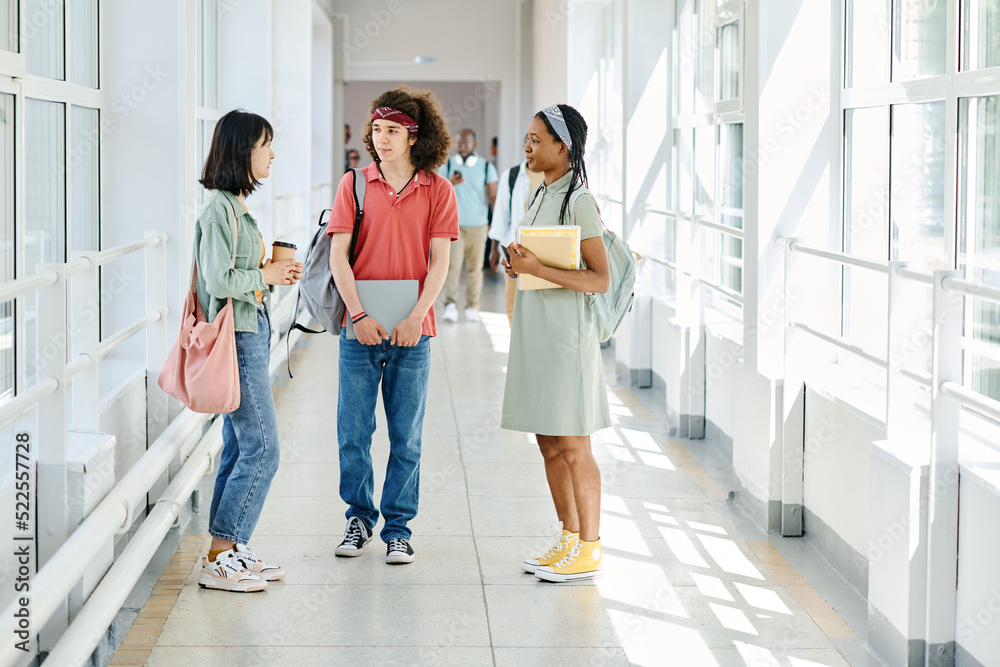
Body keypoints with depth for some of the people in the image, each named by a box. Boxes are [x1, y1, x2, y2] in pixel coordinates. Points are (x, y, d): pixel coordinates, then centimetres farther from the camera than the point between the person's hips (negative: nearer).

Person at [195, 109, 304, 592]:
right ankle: (219, 561, -3)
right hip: (238, 338, -10)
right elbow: (220, 281, -22)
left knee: (240, 448, 11)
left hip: (251, 334, 10)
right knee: (261, 450, -8)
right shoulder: (219, 207, -16)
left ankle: (230, 551, 17)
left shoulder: (235, 205, 14)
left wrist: (274, 272, 6)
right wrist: (266, 275, -8)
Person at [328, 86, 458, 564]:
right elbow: (338, 256, -2)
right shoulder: (354, 184, 3)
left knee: (406, 436, 5)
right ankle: (359, 517, 23)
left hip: (412, 332, 0)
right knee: (353, 432, 5)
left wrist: (416, 317, -14)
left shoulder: (437, 191, 2)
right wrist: (359, 315, -12)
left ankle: (398, 528, 16)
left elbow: (439, 261, -2)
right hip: (359, 328, 1)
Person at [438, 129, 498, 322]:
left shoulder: (486, 167, 6)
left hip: (478, 225, 1)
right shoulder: (447, 166, 7)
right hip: (453, 223, -1)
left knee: (475, 266, 4)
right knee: (452, 264, -14)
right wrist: (450, 184, -15)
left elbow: (493, 197, 7)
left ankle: (472, 307, 12)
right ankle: (450, 305, -19)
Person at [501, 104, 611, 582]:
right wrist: (518, 265, 1)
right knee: (548, 444, 13)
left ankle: (589, 550, 6)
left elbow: (600, 278, -17)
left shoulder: (578, 201, -12)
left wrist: (538, 269, -22)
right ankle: (568, 539, 22)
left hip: (565, 332, -9)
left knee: (572, 446, -3)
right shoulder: (540, 195, 14)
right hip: (534, 330, 9)